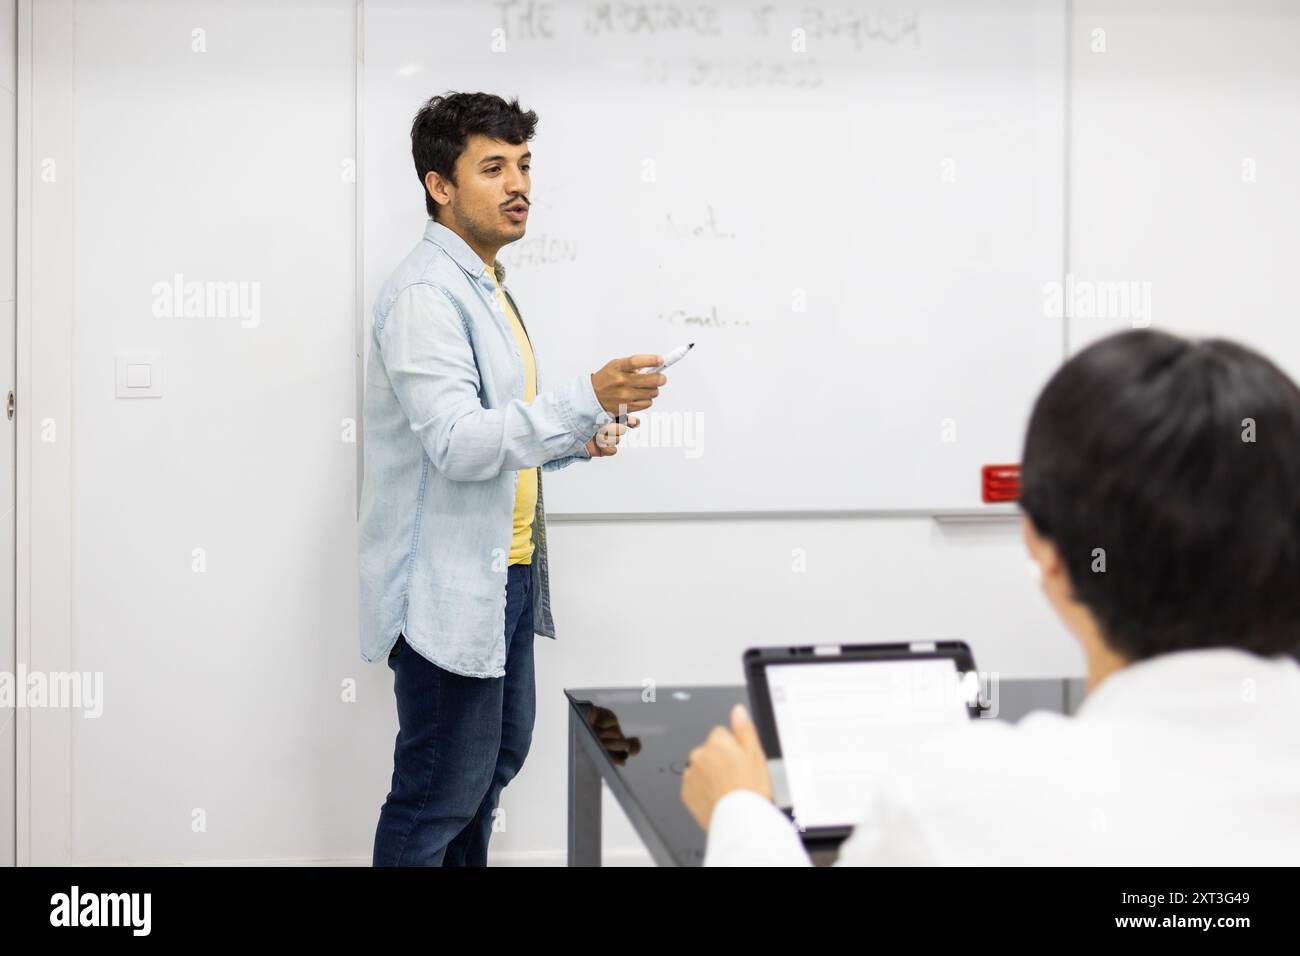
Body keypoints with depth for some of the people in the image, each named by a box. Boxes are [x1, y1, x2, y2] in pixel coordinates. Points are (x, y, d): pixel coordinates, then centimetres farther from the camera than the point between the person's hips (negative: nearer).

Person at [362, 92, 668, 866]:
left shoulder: (488, 287, 15)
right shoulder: (425, 294, -17)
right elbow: (458, 444, -27)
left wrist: (576, 440, 4)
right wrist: (585, 401, -35)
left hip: (505, 575, 10)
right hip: (448, 588, -10)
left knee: (498, 757, 22)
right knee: (438, 795, 0)